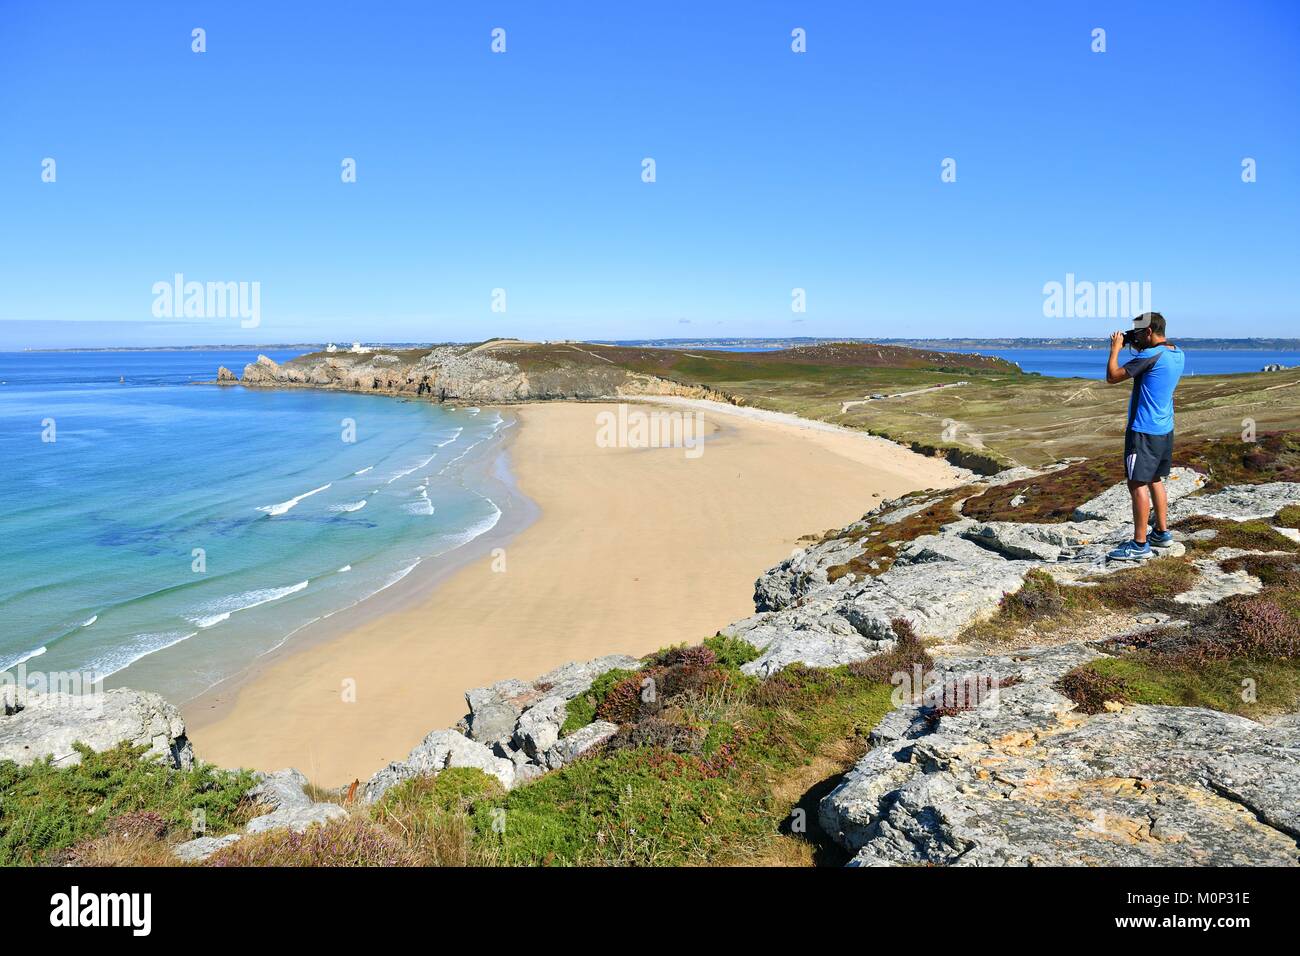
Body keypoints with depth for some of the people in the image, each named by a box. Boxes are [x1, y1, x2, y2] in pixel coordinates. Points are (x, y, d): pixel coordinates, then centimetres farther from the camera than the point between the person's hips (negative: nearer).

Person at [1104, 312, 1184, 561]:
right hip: (1165, 430, 9)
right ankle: (1162, 533, 28)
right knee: (1155, 480, 20)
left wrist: (1115, 348, -3)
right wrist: (1139, 349, 16)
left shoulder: (1150, 355, -19)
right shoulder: (1178, 354, 8)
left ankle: (1140, 545, -5)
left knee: (1138, 485, -6)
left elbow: (1112, 377, -16)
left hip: (1144, 431, -9)